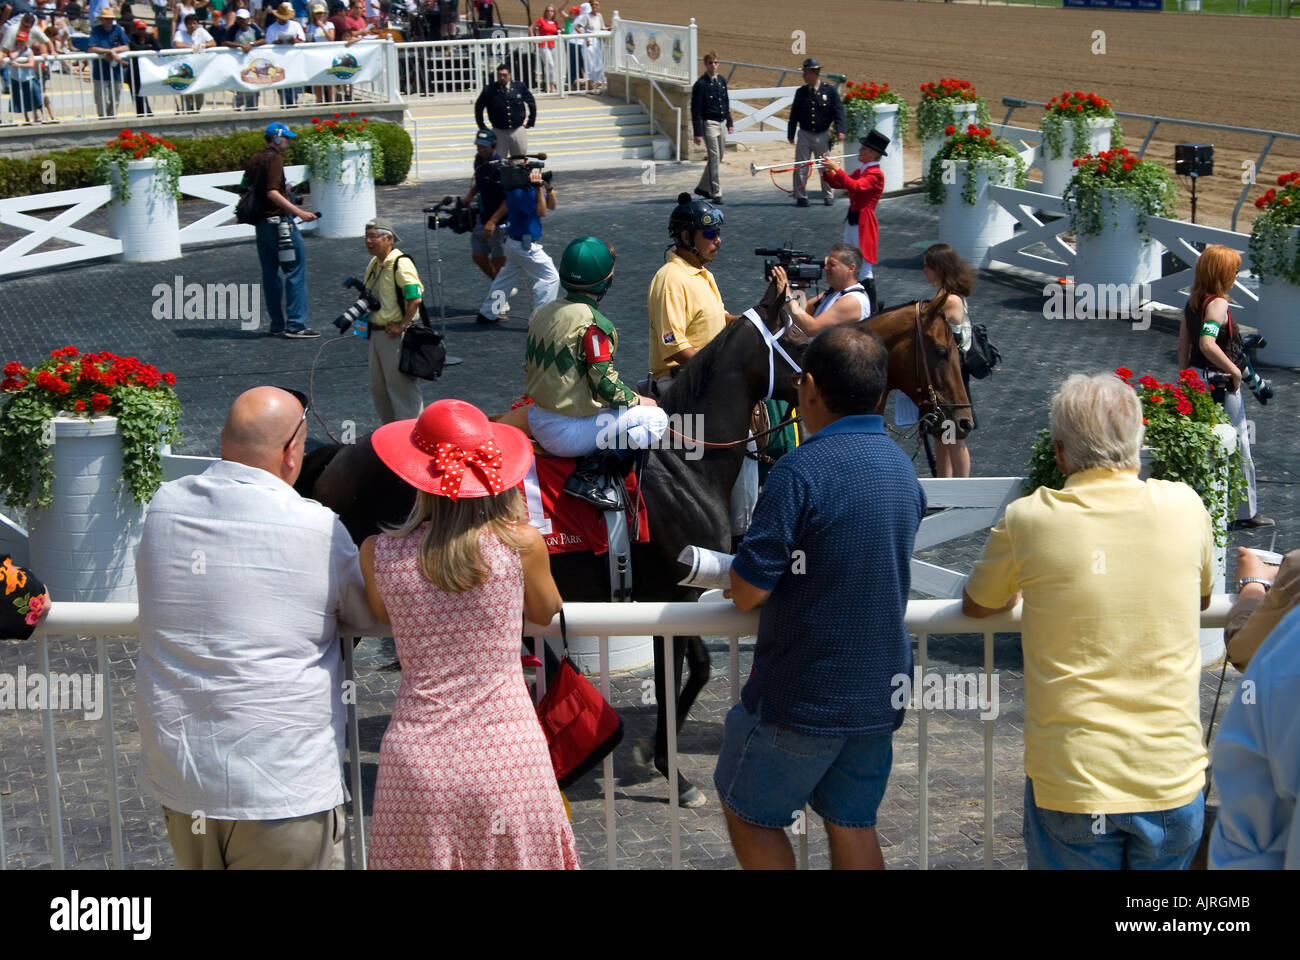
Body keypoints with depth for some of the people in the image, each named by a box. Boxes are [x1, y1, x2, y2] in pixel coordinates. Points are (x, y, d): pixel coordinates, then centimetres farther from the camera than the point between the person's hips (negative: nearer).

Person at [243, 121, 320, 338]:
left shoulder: (255, 159, 12)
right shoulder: (274, 158, -13)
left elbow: (246, 187, 18)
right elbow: (272, 192, -23)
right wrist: (299, 212, -28)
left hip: (261, 223, 9)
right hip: (278, 221, -9)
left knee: (270, 273, 12)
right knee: (295, 271, -6)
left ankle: (277, 324, 17)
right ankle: (295, 325, -11)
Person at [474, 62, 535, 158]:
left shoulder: (520, 87, 0)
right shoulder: (489, 90, -4)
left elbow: (531, 103, 15)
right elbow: (478, 107, 8)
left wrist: (530, 122, 13)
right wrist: (482, 127, 7)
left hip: (518, 131, 1)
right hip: (499, 132, -1)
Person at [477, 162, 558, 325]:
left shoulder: (529, 189, 6)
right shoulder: (518, 194, -23)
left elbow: (551, 206, 12)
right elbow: (541, 212, -24)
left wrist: (549, 188, -4)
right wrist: (538, 187, -23)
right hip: (525, 245, -10)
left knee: (507, 277, 20)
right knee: (550, 278, -5)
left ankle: (488, 313, 28)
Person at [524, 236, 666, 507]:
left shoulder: (543, 312, 6)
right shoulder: (593, 324, -19)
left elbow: (529, 364, 14)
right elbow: (604, 383, -19)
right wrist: (637, 400, -1)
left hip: (536, 421, 9)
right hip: (568, 434, -9)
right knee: (656, 418, -2)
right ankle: (588, 475, -12)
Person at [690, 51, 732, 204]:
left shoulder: (722, 81, 11)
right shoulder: (700, 84, -10)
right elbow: (695, 110, -11)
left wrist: (729, 123, 17)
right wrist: (697, 133, -15)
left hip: (722, 123, 7)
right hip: (709, 124, -7)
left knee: (717, 159, 14)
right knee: (714, 159, -9)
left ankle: (703, 187, 29)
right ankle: (716, 194, -6)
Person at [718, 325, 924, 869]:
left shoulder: (803, 470, -20)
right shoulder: (902, 467, 6)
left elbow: (747, 592, -19)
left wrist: (738, 582, 2)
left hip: (804, 697, -7)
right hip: (879, 694, 7)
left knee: (748, 813, 12)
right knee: (853, 825, 15)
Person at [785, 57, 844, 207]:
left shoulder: (830, 91, -5)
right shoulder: (800, 92, 3)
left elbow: (838, 111, -7)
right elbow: (794, 114, 8)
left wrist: (840, 130, -19)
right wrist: (790, 134, 7)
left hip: (822, 136, -2)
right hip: (804, 135, 2)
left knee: (826, 168, 7)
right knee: (800, 168, -1)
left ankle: (828, 197, 21)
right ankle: (800, 197, 9)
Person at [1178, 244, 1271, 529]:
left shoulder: (1193, 302, 7)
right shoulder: (1218, 304, -19)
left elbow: (1183, 346, 14)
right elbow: (1207, 344, -33)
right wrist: (1235, 370, -23)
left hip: (1196, 379, 9)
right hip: (1220, 383, -9)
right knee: (1237, 447, 3)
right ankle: (1246, 513, 11)